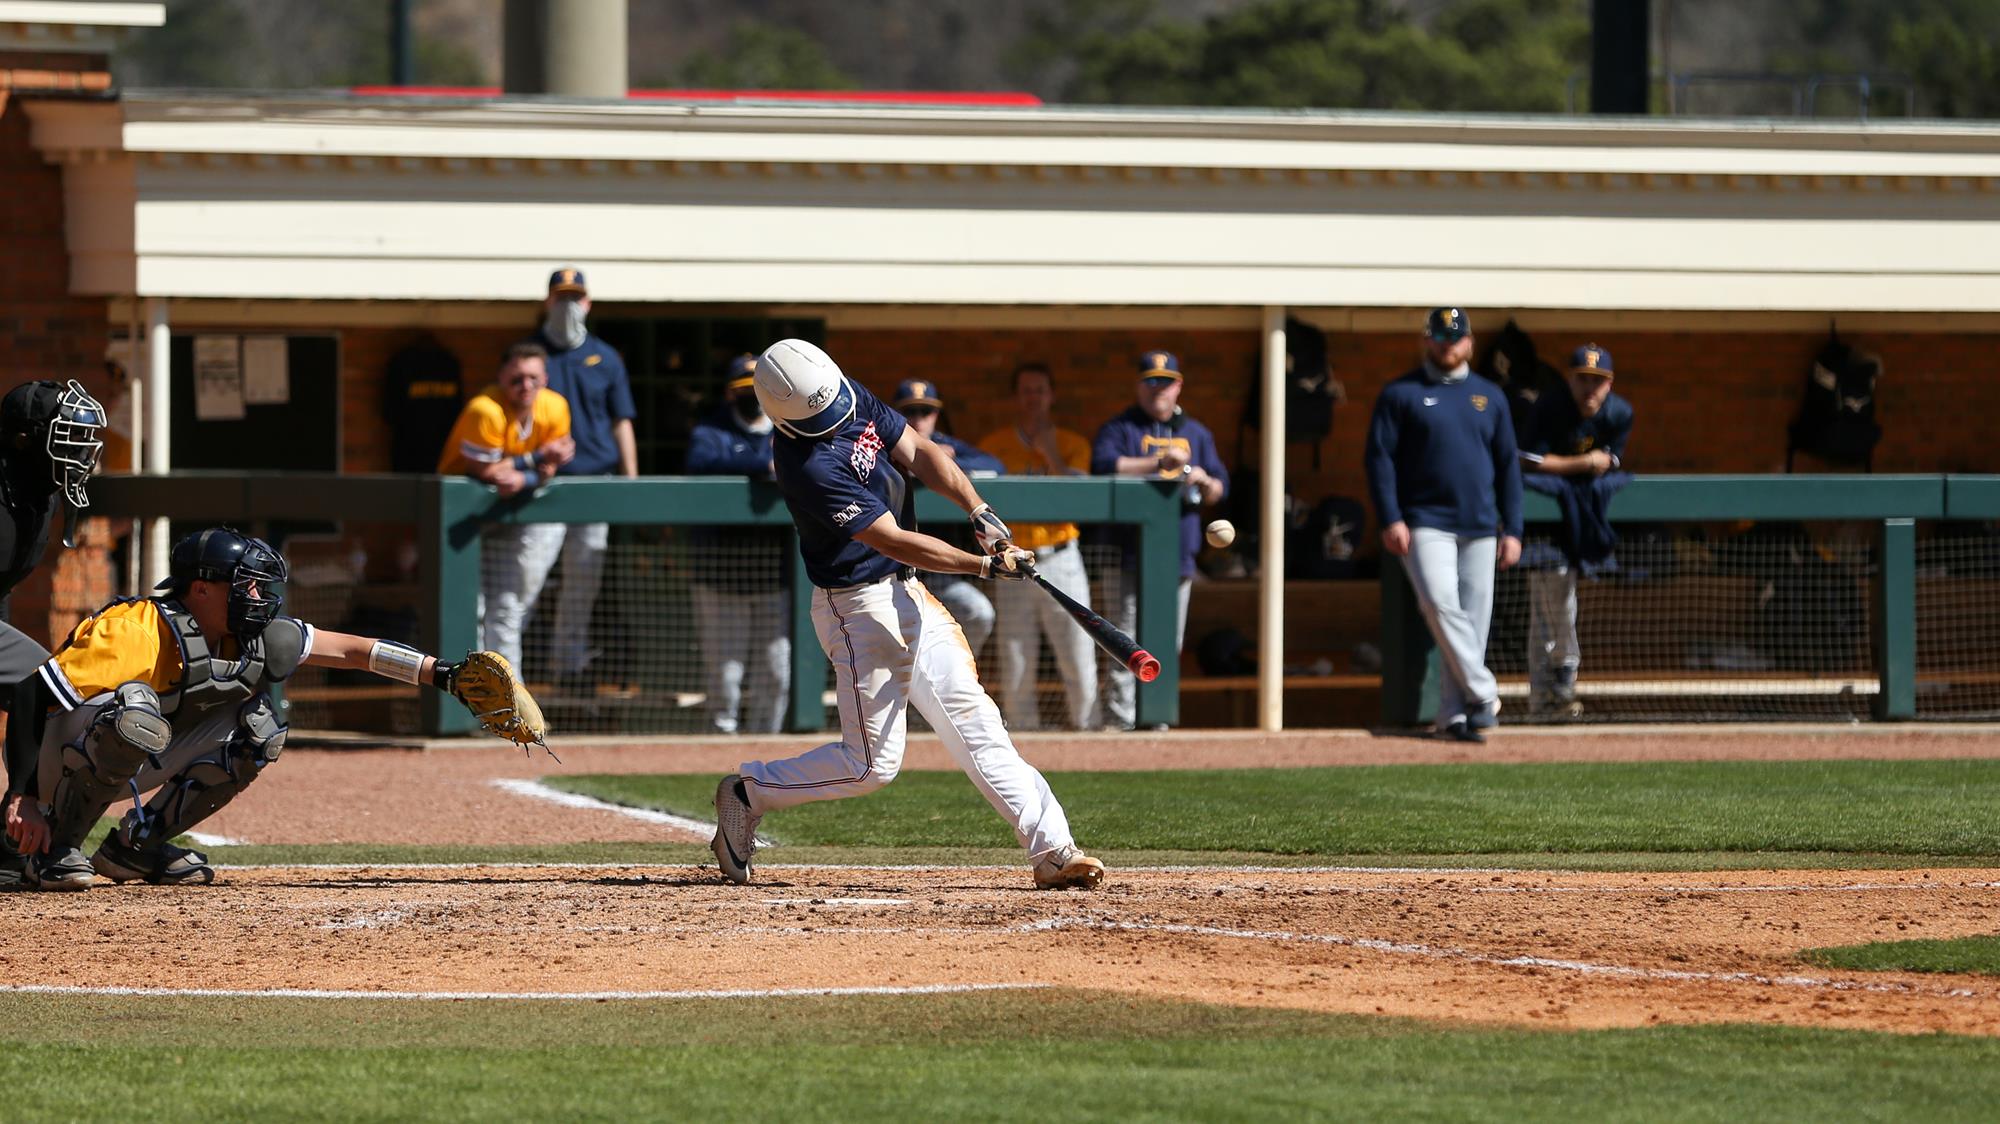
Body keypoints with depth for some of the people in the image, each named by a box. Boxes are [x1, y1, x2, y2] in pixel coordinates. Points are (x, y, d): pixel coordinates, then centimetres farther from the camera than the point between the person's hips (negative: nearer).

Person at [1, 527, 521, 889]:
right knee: (136, 714, -37)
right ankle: (51, 849, -20)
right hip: (54, 764, -8)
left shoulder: (255, 639, -5)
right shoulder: (142, 631, -29)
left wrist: (444, 674, -2)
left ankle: (136, 846, 3)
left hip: (121, 767, 8)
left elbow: (350, 650, 3)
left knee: (257, 725, -3)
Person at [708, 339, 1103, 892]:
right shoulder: (808, 465, -27)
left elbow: (919, 452, 0)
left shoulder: (854, 399, -2)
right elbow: (892, 540, -26)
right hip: (860, 607, -9)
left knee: (972, 721, 5)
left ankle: (1052, 851, 4)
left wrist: (979, 512, -15)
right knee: (872, 762, -4)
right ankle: (748, 792, 15)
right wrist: (987, 565, -24)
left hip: (906, 594, 9)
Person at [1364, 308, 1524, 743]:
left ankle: (1454, 713, 6)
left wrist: (1512, 529, 7)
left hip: (1479, 528, 4)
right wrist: (1390, 520, -12)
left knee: (1474, 619, 0)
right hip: (1425, 523, -4)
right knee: (1441, 604, -22)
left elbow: (1508, 466, 15)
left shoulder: (1489, 396, 14)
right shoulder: (1401, 394, 4)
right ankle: (1483, 695, -18)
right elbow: (1380, 457, -1)